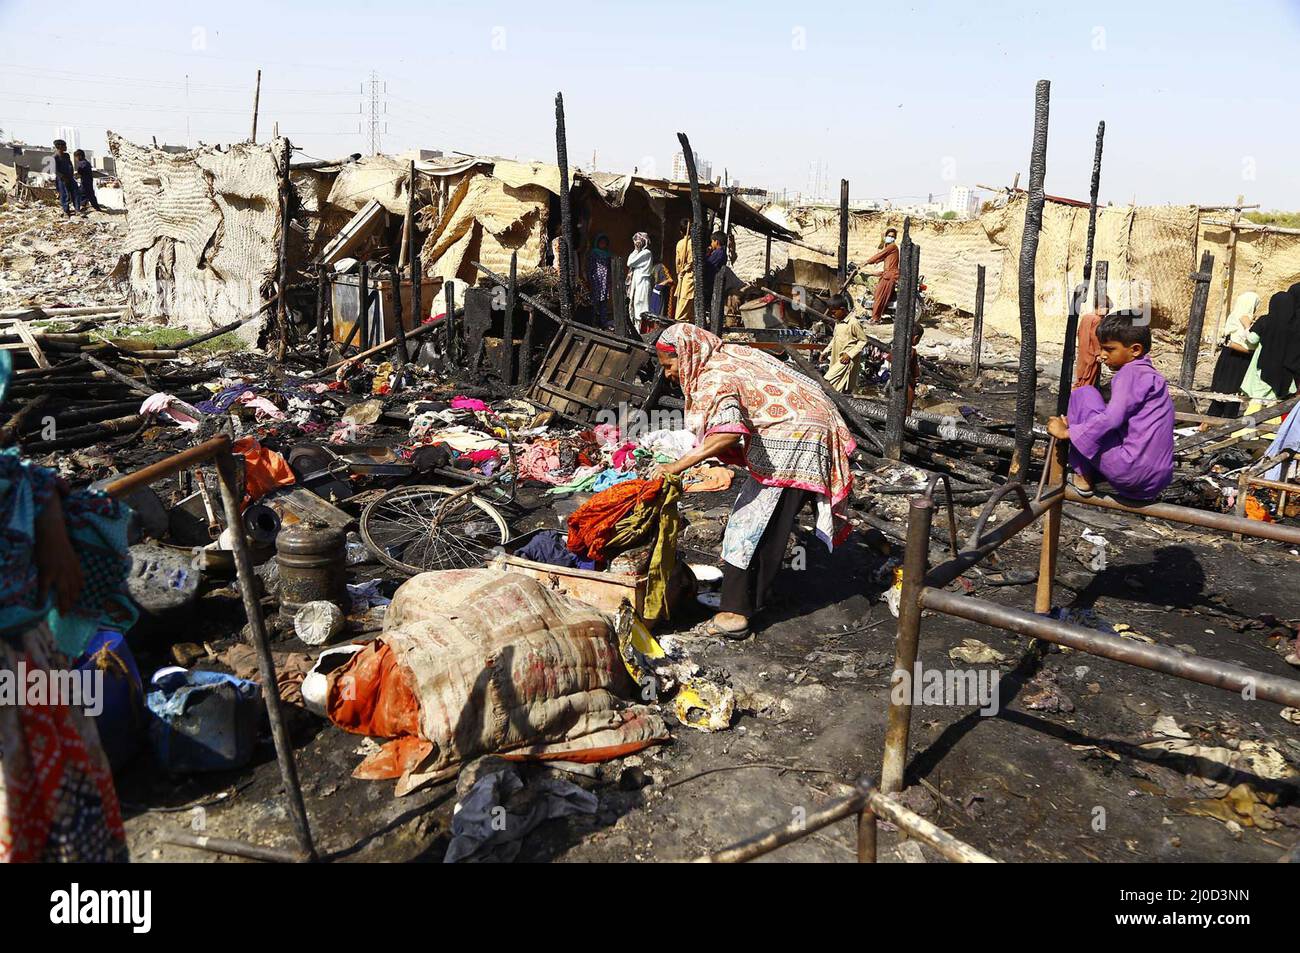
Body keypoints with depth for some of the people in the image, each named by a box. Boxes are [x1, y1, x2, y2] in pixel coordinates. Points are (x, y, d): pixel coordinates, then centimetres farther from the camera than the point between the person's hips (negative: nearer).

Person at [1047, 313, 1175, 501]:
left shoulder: (1131, 372, -9)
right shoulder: (1150, 373, 20)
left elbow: (1112, 418, -21)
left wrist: (1067, 432, -12)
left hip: (1131, 472, -10)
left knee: (1084, 395, 0)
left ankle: (1083, 475, 3)